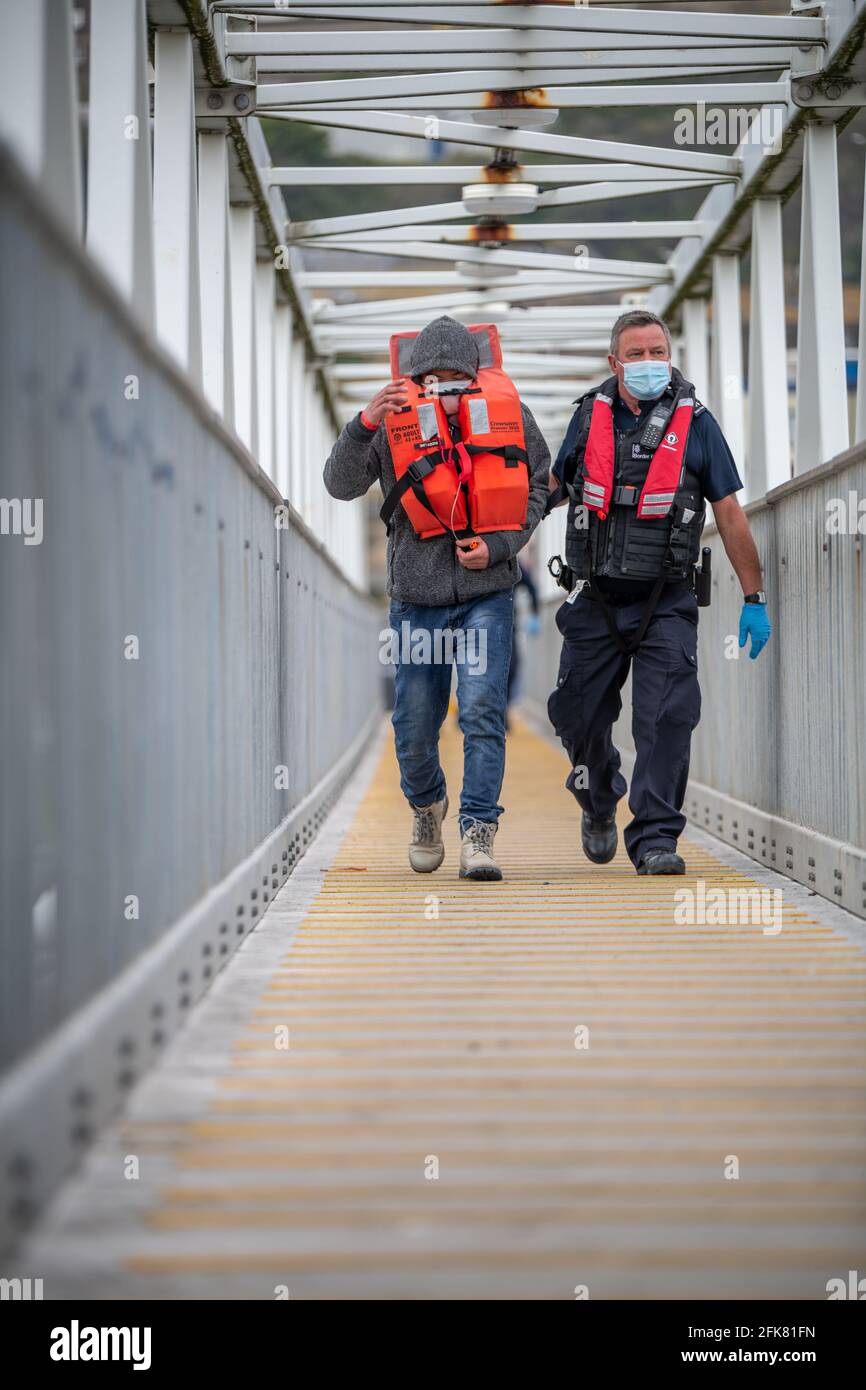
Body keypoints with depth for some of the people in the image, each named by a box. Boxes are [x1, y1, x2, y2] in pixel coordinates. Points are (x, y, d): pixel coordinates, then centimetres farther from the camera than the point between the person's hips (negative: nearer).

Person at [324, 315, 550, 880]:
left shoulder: (507, 412, -1)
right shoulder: (397, 419, -4)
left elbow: (538, 484, 10)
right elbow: (341, 484, -11)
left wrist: (499, 545, -4)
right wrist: (365, 424, -28)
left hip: (487, 590, 0)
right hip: (417, 595, 1)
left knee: (483, 711, -13)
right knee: (415, 723, 7)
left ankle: (478, 834, -11)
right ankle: (427, 806, 36)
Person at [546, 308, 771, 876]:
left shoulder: (695, 423, 0)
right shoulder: (590, 417, 5)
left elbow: (731, 515, 2)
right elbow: (555, 488, 20)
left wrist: (755, 599, 0)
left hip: (666, 604, -2)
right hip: (595, 602, 2)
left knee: (667, 718, -13)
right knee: (580, 717, 7)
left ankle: (655, 839, -9)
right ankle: (599, 805, 35)